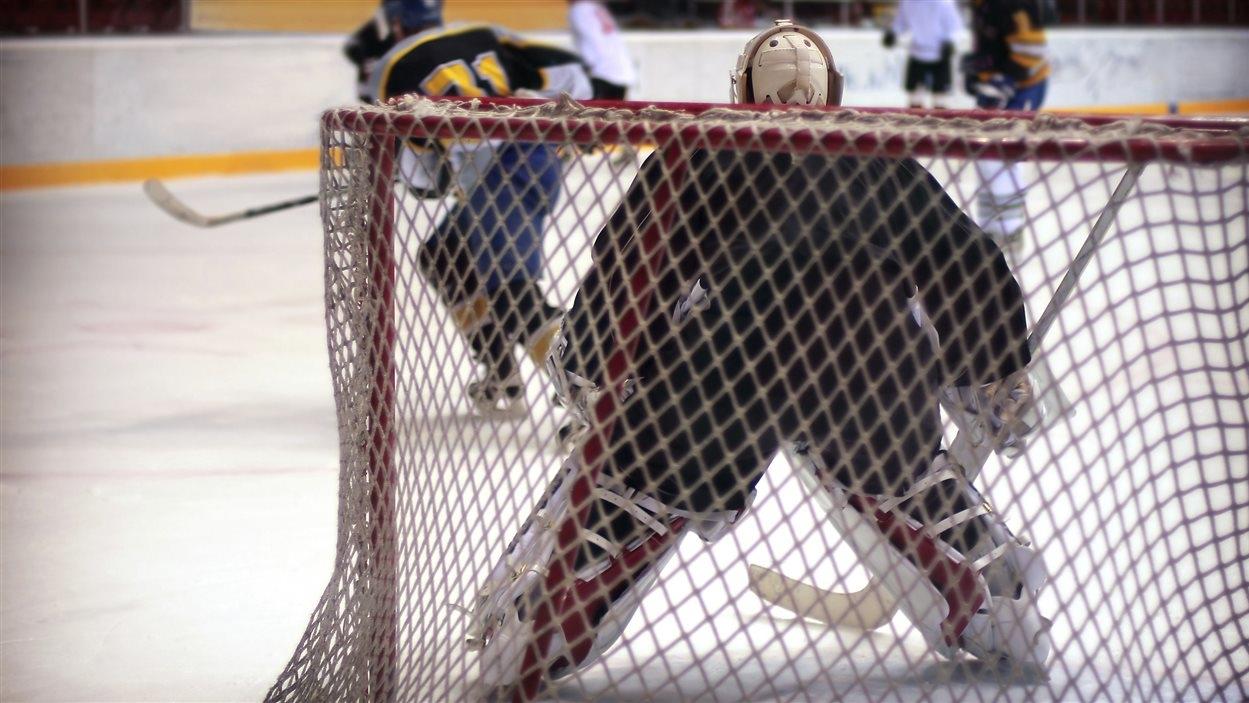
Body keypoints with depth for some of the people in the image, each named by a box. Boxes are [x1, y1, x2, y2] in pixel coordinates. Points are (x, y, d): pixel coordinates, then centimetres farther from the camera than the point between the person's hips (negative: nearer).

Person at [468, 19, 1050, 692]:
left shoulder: (697, 156, 21)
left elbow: (630, 259, 16)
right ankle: (997, 613, 31)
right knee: (895, 474, 30)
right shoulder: (884, 163, 26)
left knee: (636, 483, 14)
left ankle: (534, 638, 10)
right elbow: (973, 270, 25)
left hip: (734, 357, -2)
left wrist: (584, 360, 26)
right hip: (878, 356, 2)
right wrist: (995, 375, 37)